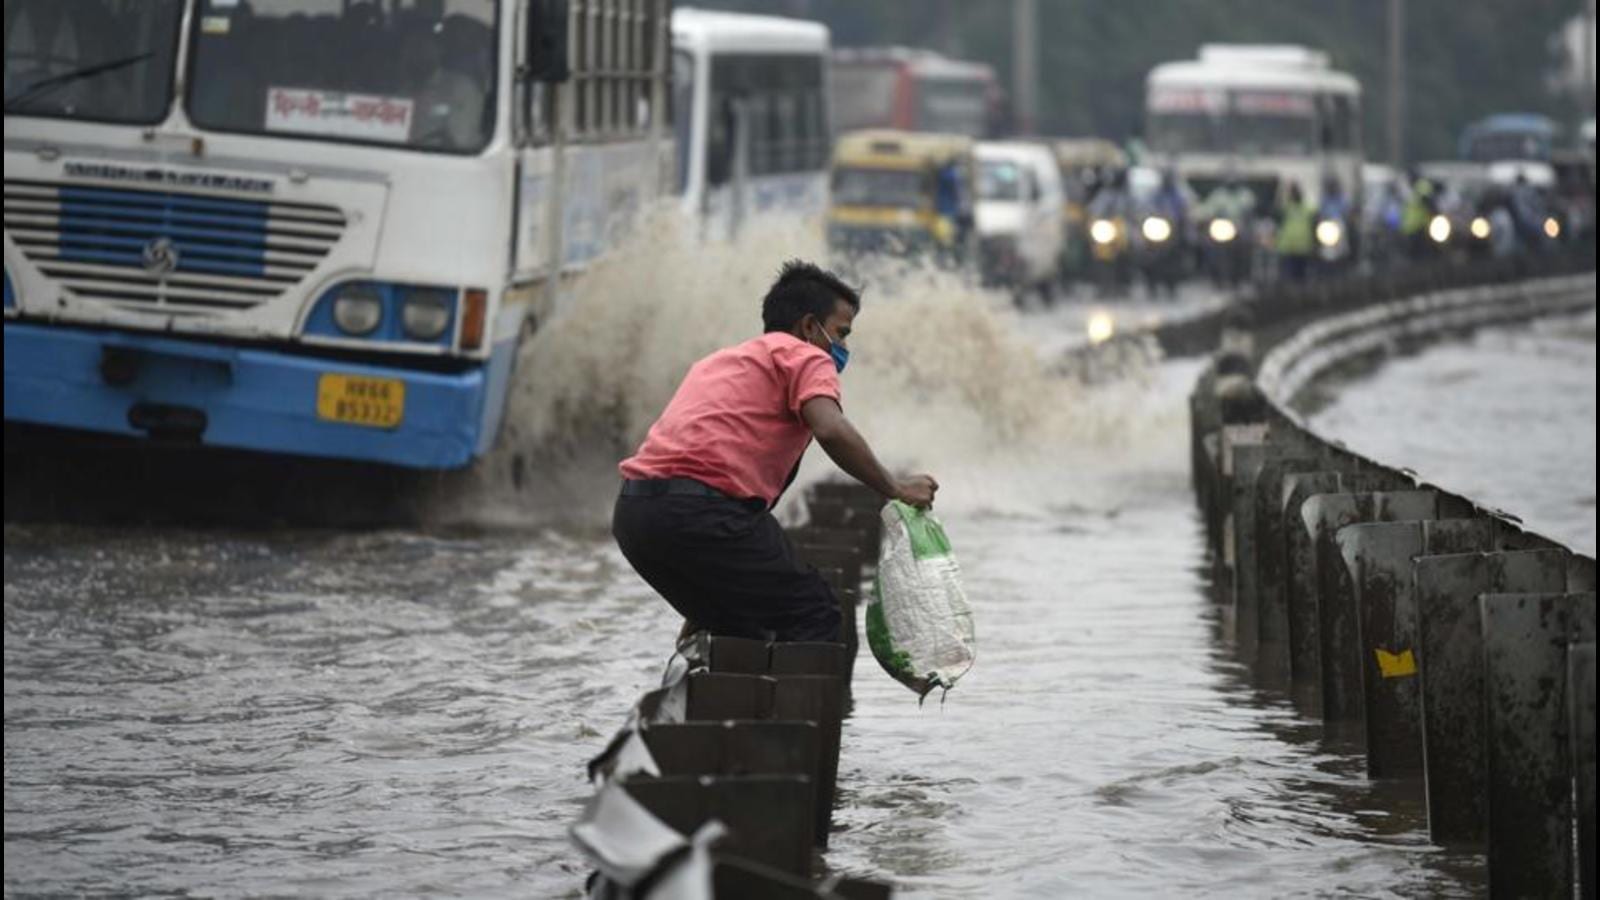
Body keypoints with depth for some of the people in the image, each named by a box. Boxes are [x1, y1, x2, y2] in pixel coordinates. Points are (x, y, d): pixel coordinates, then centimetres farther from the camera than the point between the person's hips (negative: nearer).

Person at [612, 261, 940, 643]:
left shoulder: (724, 360, 34)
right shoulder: (805, 357, 7)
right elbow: (832, 430, -14)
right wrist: (895, 490, -1)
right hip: (700, 509, -8)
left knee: (740, 632, 23)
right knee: (816, 619, 2)